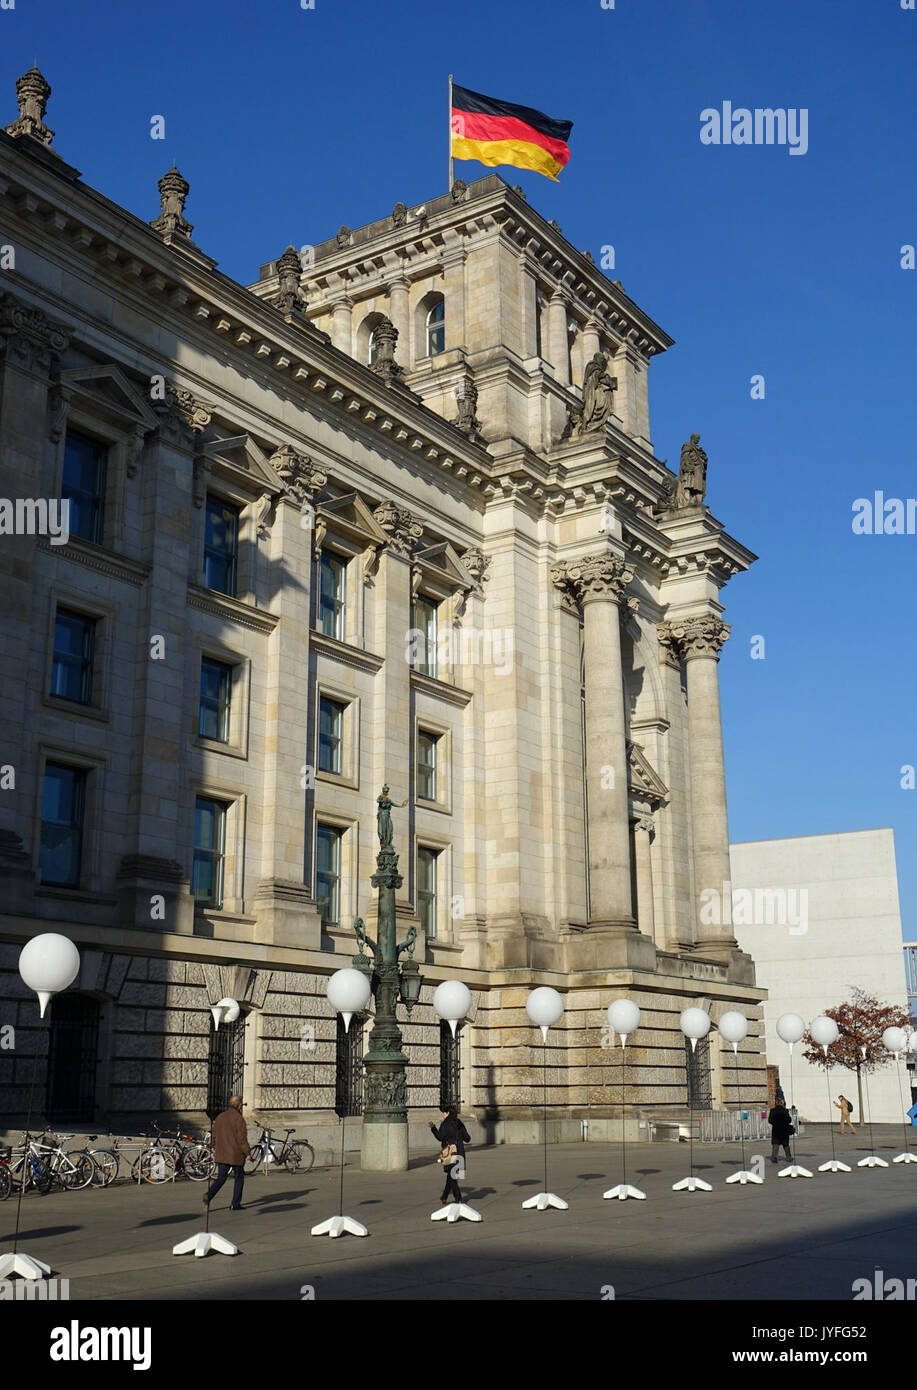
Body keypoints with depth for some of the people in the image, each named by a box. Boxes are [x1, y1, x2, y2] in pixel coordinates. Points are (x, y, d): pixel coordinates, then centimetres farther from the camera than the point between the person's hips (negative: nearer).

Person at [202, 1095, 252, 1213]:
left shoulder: (220, 1117, 9)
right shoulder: (238, 1119, -13)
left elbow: (214, 1136, 14)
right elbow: (242, 1138, -16)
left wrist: (216, 1150, 24)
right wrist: (247, 1153, -7)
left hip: (221, 1155, 6)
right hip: (236, 1155, -5)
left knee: (221, 1177, 9)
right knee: (239, 1178, 10)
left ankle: (208, 1195, -15)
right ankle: (235, 1204, 11)